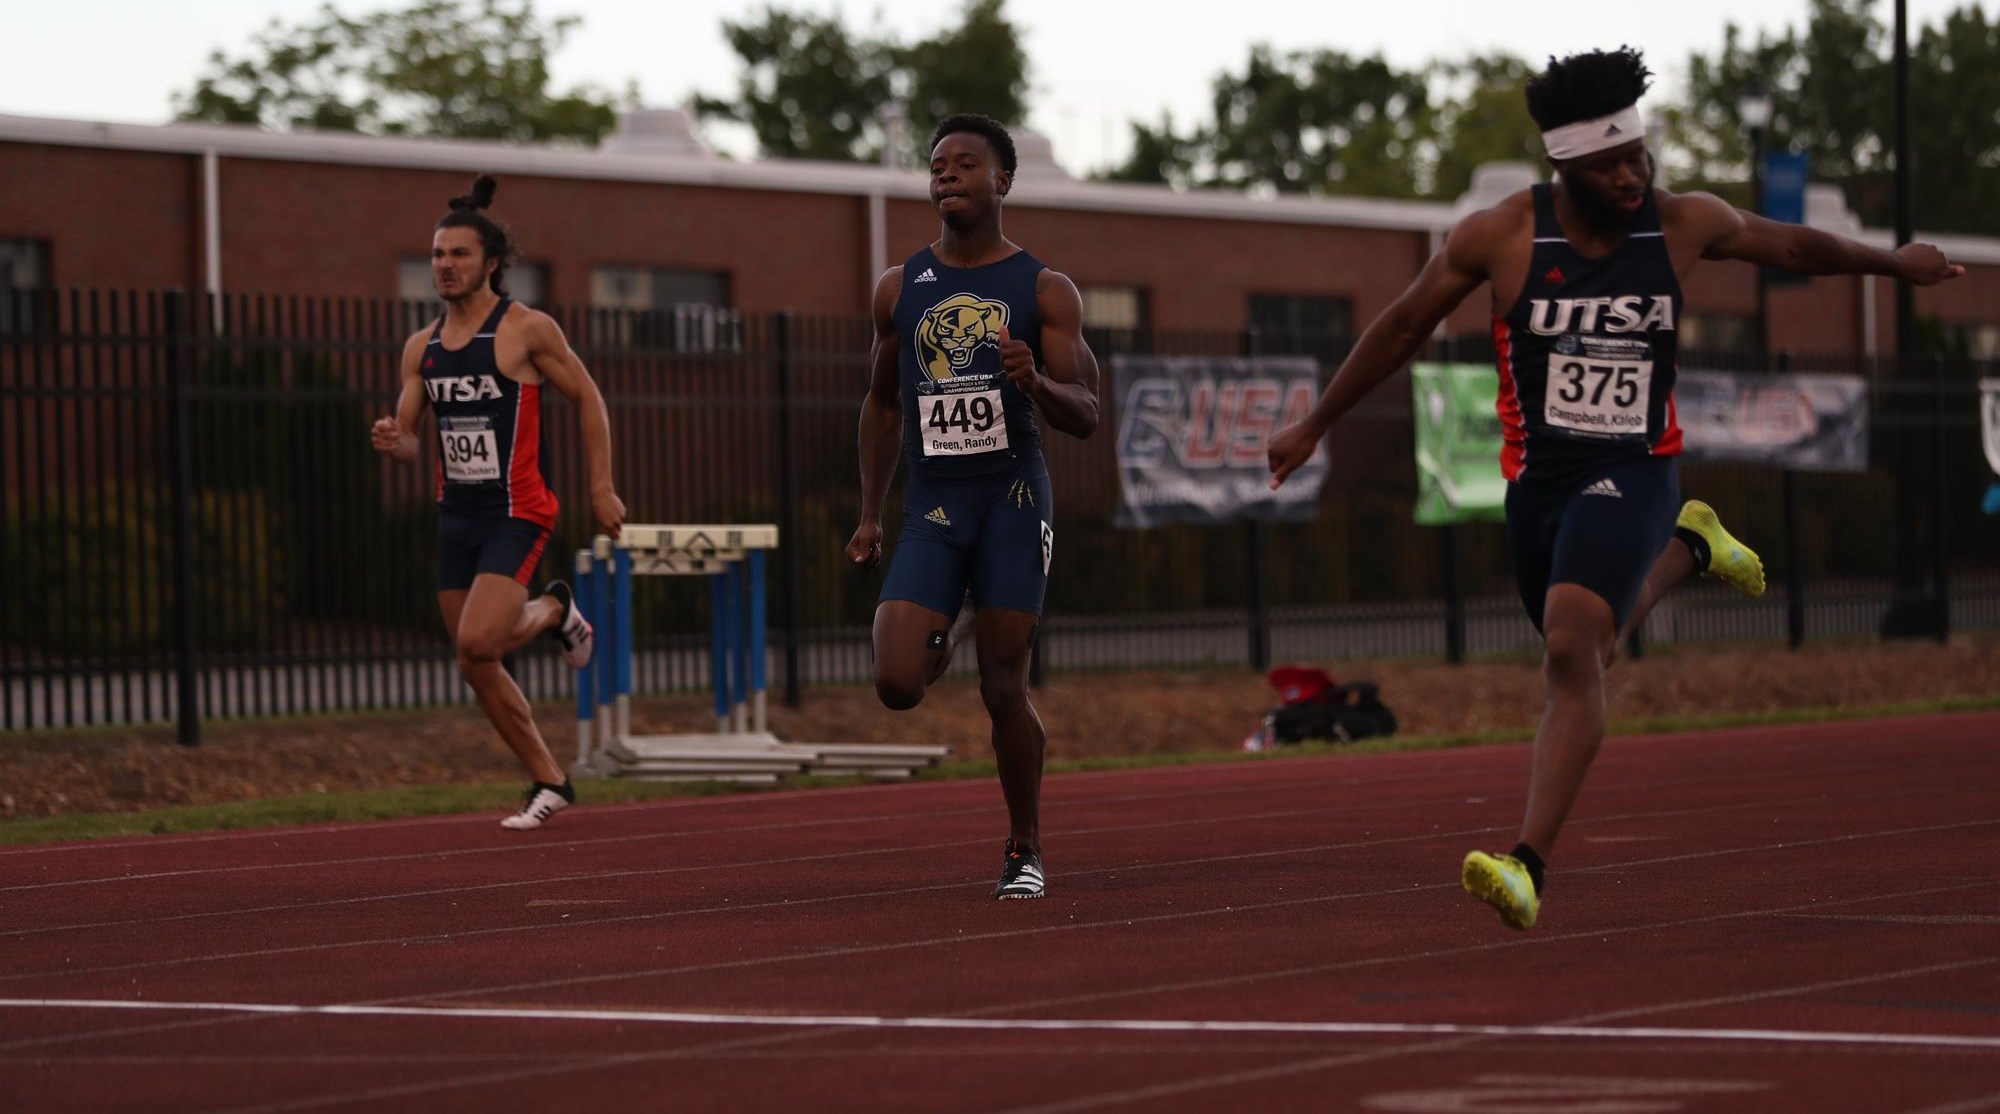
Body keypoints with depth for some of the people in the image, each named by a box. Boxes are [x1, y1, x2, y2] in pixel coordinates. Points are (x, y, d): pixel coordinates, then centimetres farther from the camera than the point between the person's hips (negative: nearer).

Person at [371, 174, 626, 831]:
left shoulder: (526, 329, -7)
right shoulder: (421, 347, 9)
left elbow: (588, 400, 0)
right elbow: (408, 439, 13)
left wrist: (601, 490, -4)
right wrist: (393, 443, -12)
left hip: (515, 514, -6)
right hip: (456, 517, 6)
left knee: (477, 644, -22)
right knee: (479, 671, 6)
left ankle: (554, 612, 9)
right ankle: (549, 783, 20)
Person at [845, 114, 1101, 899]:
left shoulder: (1045, 291, 1)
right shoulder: (900, 289, 10)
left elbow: (1086, 417, -2)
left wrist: (1036, 383, -24)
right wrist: (869, 515, 17)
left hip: (1012, 496, -2)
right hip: (932, 502, 2)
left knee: (1004, 689, -4)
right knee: (897, 683, -12)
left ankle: (1025, 851, 13)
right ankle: (952, 629, 24)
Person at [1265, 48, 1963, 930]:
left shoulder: (1684, 224, -5)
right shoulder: (1500, 237, -9)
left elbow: (1790, 245, 16)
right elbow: (1403, 326, 5)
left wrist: (1891, 262, 30)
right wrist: (1313, 427, 11)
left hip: (1632, 475, -3)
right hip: (1538, 481, 3)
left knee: (1571, 650, -25)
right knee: (1584, 648, 22)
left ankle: (1529, 869, -31)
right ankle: (1686, 549, 53)